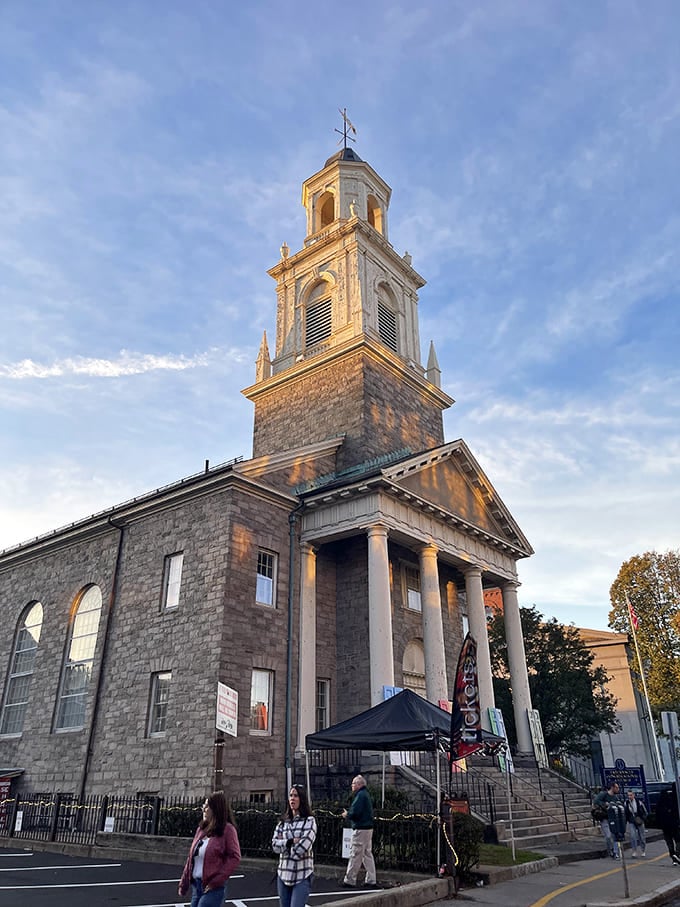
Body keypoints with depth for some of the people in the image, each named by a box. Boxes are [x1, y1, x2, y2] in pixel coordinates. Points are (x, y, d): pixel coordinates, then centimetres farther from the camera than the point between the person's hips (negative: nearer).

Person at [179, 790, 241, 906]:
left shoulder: (227, 829, -9)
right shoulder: (201, 829, 11)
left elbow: (235, 857, -14)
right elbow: (191, 857, 15)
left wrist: (217, 881, -17)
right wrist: (184, 883, 13)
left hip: (213, 888, -7)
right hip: (196, 885, 7)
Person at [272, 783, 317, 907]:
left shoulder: (309, 821, -6)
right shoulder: (283, 821, 10)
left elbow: (303, 847, -16)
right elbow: (274, 845, 0)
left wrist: (284, 847, -4)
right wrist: (290, 842, -14)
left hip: (302, 875, -5)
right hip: (284, 874, 5)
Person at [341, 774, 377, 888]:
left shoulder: (360, 795, -16)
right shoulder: (366, 794, 15)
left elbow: (355, 813, -23)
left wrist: (346, 815, -4)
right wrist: (349, 814, 11)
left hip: (360, 829, -10)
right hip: (368, 828, 10)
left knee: (355, 855, -2)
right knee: (367, 854, 13)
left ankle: (349, 881, 5)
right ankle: (371, 880, 17)